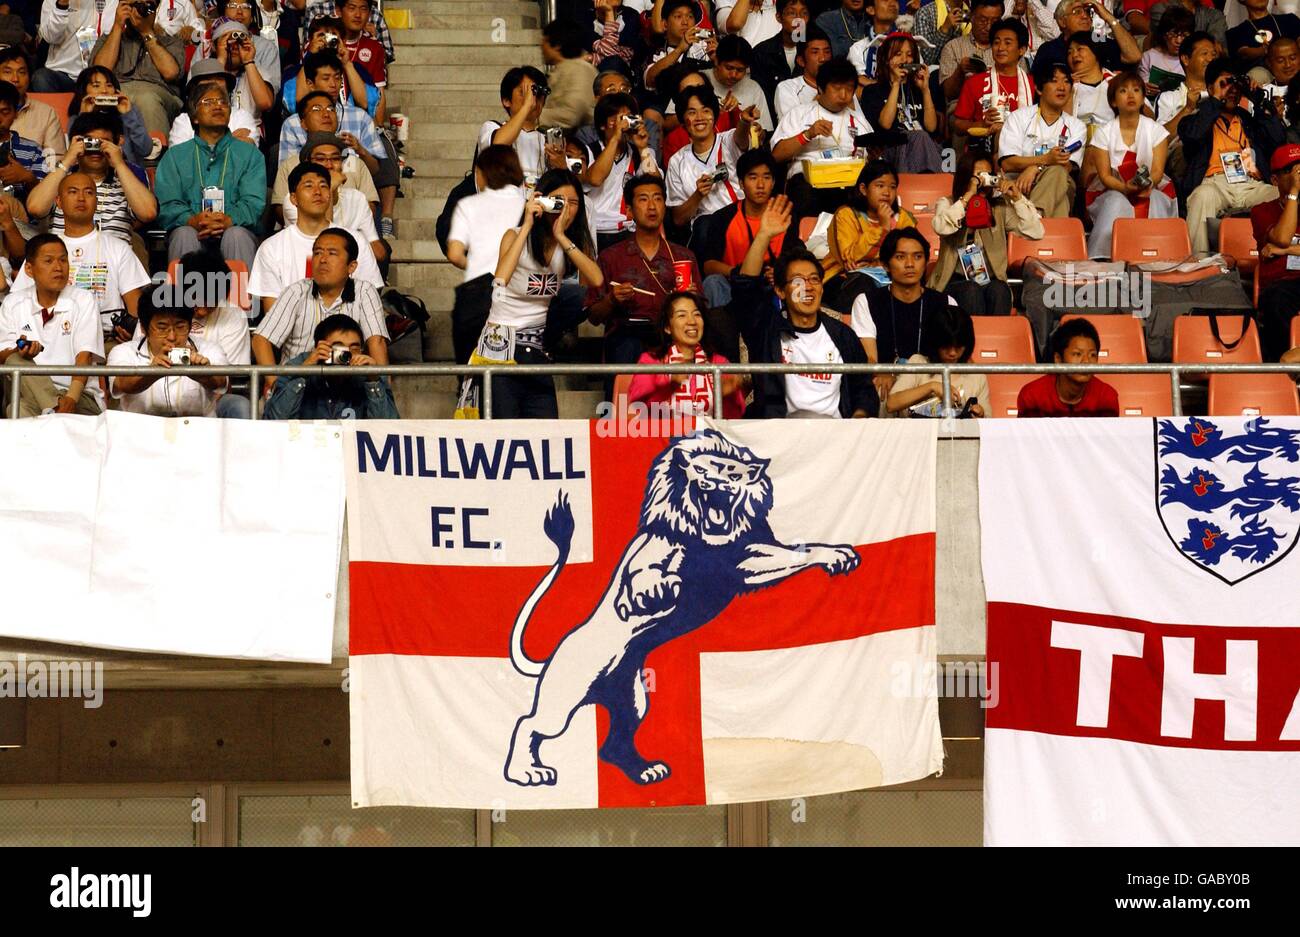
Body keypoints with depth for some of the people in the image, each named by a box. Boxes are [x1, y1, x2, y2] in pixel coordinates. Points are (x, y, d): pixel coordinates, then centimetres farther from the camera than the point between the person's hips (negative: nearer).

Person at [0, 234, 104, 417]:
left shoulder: (83, 301, 5)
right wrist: (20, 352, -22)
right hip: (31, 395, 3)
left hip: (80, 397, -3)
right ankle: (56, 412, -40)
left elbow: (84, 356, -8)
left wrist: (71, 398, -25)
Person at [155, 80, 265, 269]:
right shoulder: (174, 156, 20)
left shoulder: (249, 154, 20)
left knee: (237, 234, -33)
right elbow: (167, 205, 5)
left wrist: (229, 220, -20)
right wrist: (192, 220, -19)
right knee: (184, 233, -33)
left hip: (233, 227, 0)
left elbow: (254, 202, 3)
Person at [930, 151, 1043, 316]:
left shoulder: (1000, 207, 10)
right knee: (972, 291, -34)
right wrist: (968, 196, -19)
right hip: (956, 280, -2)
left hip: (991, 280, 2)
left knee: (999, 290, -31)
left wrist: (1017, 197, -8)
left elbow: (1036, 232, -2)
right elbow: (941, 228, -20)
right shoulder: (947, 204, 5)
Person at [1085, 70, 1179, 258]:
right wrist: (1125, 187, -27)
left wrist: (1147, 184, -30)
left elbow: (1158, 171, -5)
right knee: (1116, 203, -35)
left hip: (1151, 192, 1)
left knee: (1156, 202, -34)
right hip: (1112, 191, -1)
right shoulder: (1103, 133, 3)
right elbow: (1105, 175, -5)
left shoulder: (1156, 131, 4)